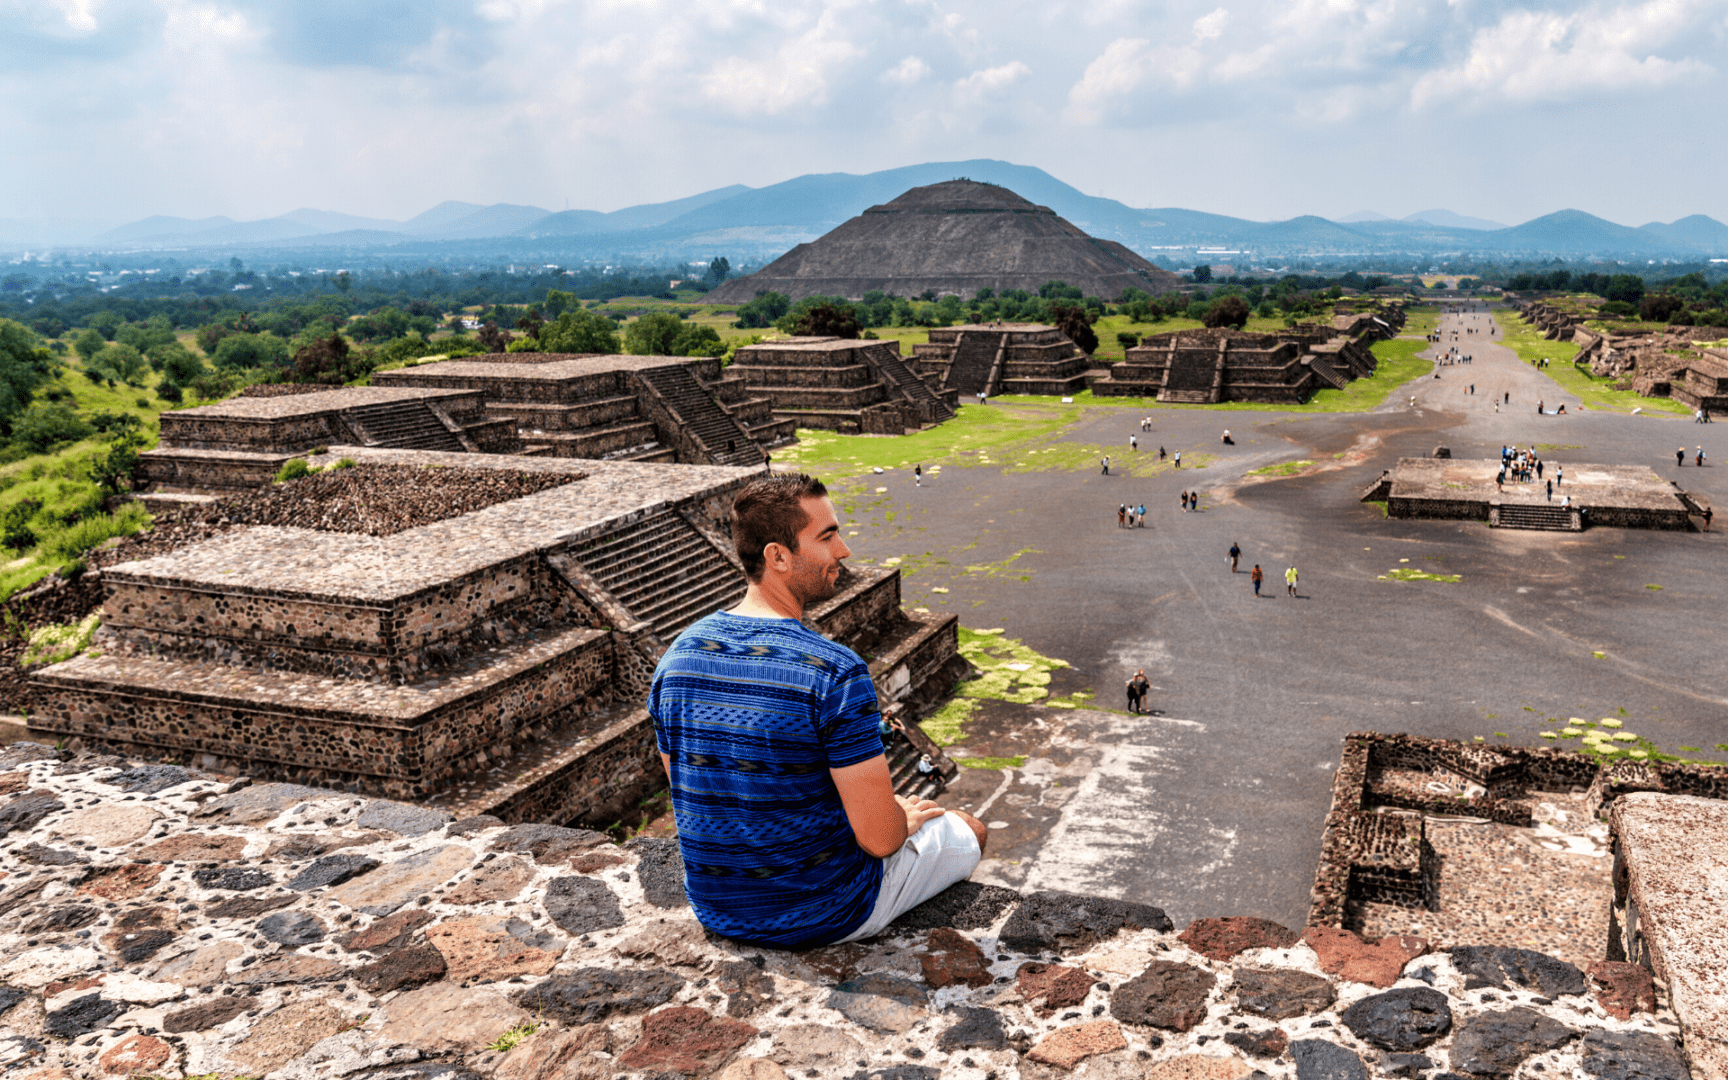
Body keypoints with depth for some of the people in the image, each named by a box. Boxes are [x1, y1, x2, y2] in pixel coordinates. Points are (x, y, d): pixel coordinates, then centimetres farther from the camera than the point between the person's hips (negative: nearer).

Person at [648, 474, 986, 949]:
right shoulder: (836, 673, -28)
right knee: (968, 832, 21)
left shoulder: (676, 658, -7)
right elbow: (879, 838, -25)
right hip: (822, 916, -6)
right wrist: (903, 819, 0)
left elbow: (694, 798, 6)